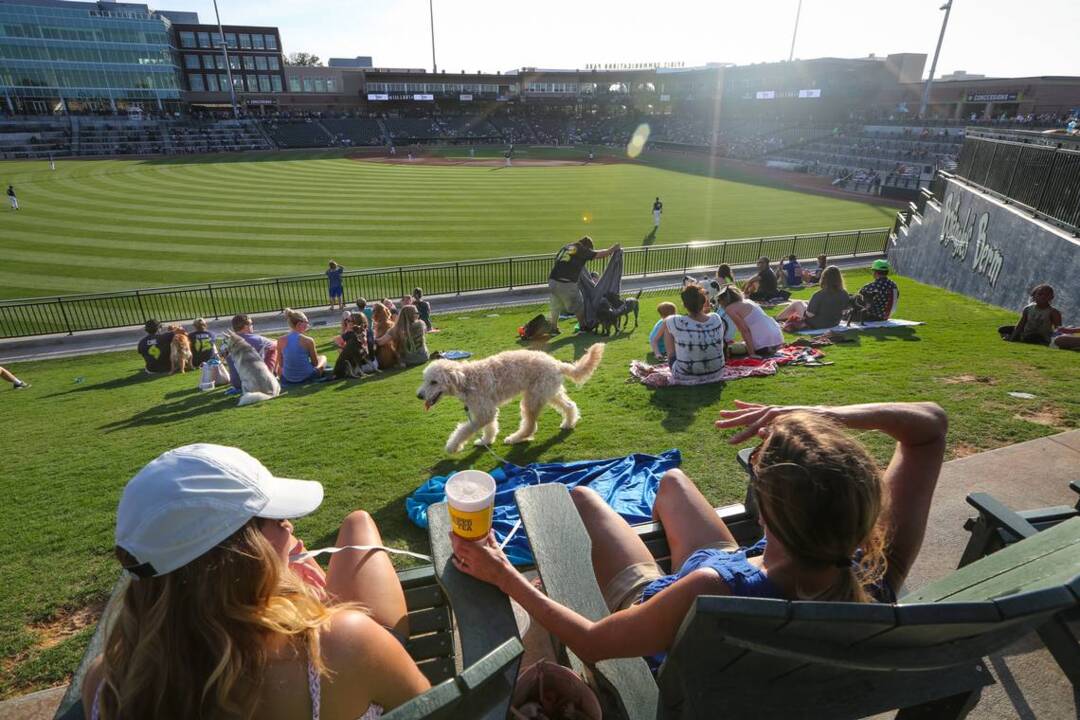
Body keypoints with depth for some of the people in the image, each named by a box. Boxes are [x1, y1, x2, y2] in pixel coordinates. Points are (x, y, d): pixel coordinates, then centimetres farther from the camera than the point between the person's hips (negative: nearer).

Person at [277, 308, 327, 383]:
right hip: (306, 376, -2)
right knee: (323, 357, 28)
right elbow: (315, 363, -5)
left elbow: (281, 364, 2)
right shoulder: (308, 341, -16)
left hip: (287, 379, 2)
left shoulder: (281, 340, -8)